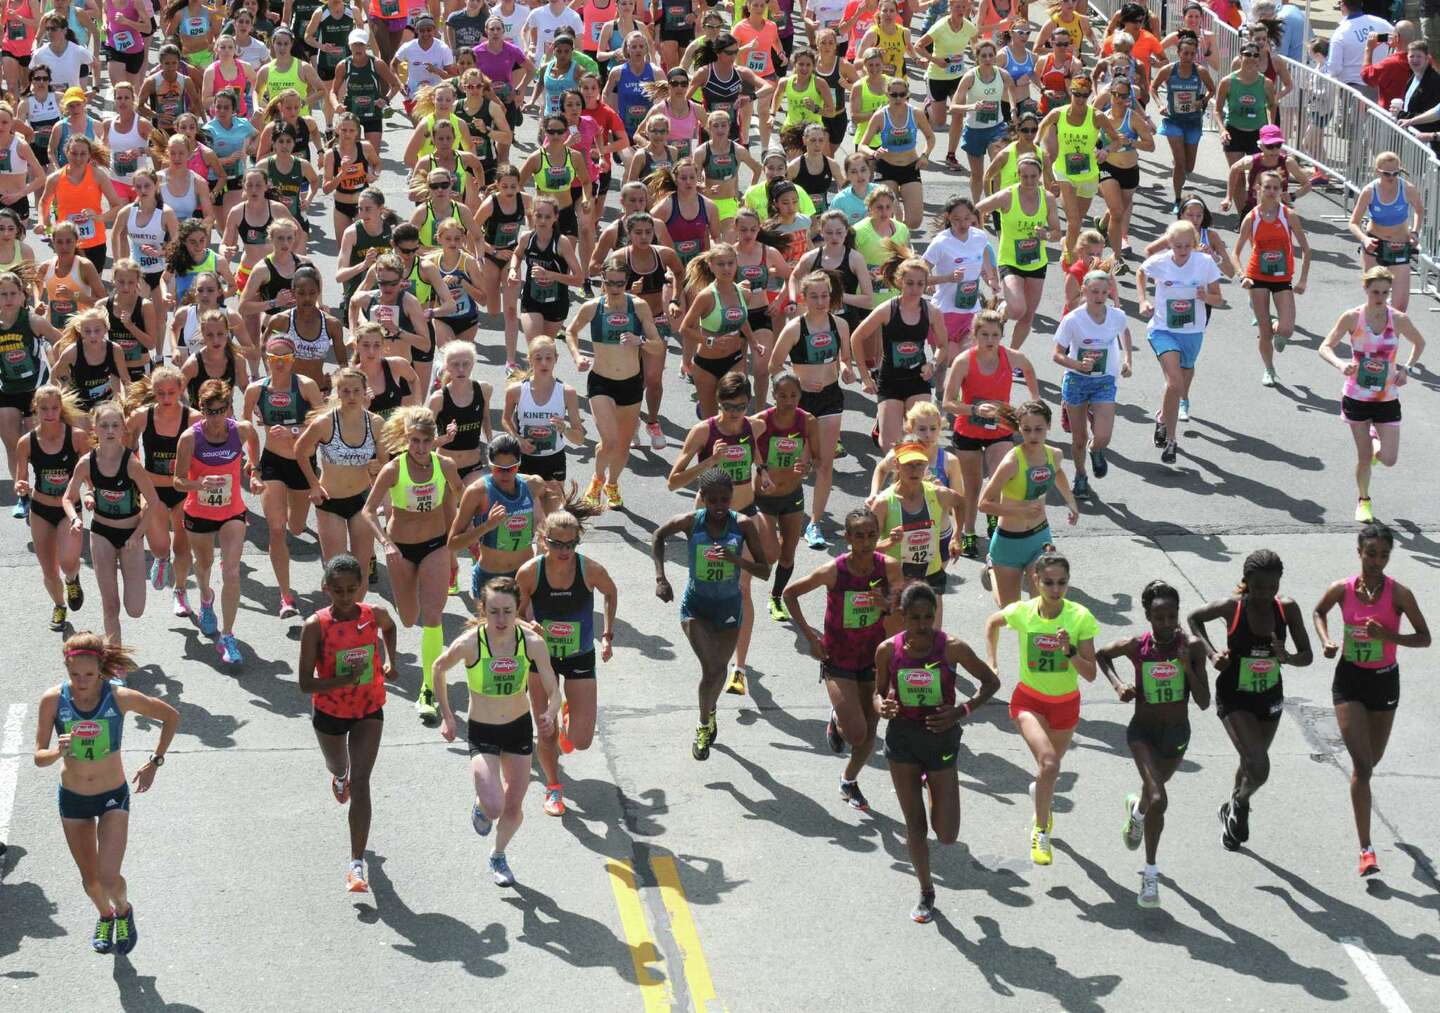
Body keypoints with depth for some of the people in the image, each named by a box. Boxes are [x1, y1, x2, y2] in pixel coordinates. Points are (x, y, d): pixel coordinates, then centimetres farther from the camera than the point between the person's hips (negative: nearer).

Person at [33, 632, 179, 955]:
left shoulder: (120, 697, -21)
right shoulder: (53, 700, -18)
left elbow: (171, 716, -4)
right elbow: (39, 758, -12)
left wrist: (155, 762, -5)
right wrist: (57, 751, -34)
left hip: (113, 797, -2)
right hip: (73, 798, 2)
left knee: (109, 878, -13)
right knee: (90, 878, 15)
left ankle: (124, 910, 23)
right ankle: (105, 916, 50)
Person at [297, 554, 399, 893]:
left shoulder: (375, 614, -15)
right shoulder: (316, 626, -24)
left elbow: (389, 626, 14)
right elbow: (305, 683, -25)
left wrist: (390, 660, 4)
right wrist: (344, 680, -37)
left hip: (369, 710, 0)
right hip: (329, 712, 0)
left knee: (360, 782, -11)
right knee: (338, 767, 27)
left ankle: (357, 865, -13)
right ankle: (340, 775, 69)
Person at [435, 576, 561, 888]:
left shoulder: (532, 643, -19)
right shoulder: (469, 643, -24)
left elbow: (554, 691, -11)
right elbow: (439, 669, -3)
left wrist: (550, 716, -33)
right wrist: (446, 716, 1)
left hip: (520, 727, 3)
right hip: (482, 733, -3)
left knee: (514, 807, 14)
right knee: (494, 808, -19)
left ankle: (498, 857, 44)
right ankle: (481, 805, 20)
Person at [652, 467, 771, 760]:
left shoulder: (744, 525, -18)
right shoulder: (691, 522, -19)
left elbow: (765, 572, -16)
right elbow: (658, 537, 2)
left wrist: (736, 559, -34)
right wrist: (660, 578, -6)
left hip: (728, 606, 2)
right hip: (695, 604, -2)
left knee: (718, 670, 15)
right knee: (710, 668, -15)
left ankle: (709, 713, 45)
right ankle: (706, 723, 9)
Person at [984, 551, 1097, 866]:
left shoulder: (1080, 617, -18)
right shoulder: (1022, 612, -17)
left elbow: (1090, 675, -17)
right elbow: (992, 622, 8)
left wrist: (1069, 651, -33)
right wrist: (991, 663, 2)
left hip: (1065, 703, 2)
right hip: (1029, 700, -2)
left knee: (1050, 765, 21)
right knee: (1049, 763, -25)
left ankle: (1039, 792, 58)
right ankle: (1042, 832, -8)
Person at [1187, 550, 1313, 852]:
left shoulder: (1287, 609, -14)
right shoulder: (1232, 608, -20)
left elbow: (1307, 656, -8)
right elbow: (1193, 618, -1)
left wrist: (1287, 657, -30)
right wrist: (1211, 653, -12)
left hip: (1270, 697, 4)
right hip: (1234, 699, -3)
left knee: (1251, 764, 21)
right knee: (1259, 769, -17)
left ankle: (1234, 808, 51)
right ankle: (1240, 805, 16)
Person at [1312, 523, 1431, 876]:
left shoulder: (1398, 593, -14)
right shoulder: (1342, 590, -9)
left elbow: (1424, 638, -9)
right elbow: (1319, 612, 13)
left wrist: (1387, 635, -24)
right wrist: (1326, 641, -5)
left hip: (1385, 681, 1)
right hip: (1349, 679, -1)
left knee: (1371, 760, 19)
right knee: (1361, 764, -12)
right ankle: (1366, 850, -12)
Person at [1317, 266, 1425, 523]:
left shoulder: (1399, 319, -8)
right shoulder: (1352, 318, -11)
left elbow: (1419, 342, 11)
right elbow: (1325, 347, -9)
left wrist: (1407, 368, -4)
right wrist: (1340, 364, -29)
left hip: (1387, 398, 1)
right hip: (1356, 396, -1)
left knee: (1389, 460, -2)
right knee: (1364, 457, 5)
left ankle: (1376, 441, 33)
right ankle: (1363, 501, 30)